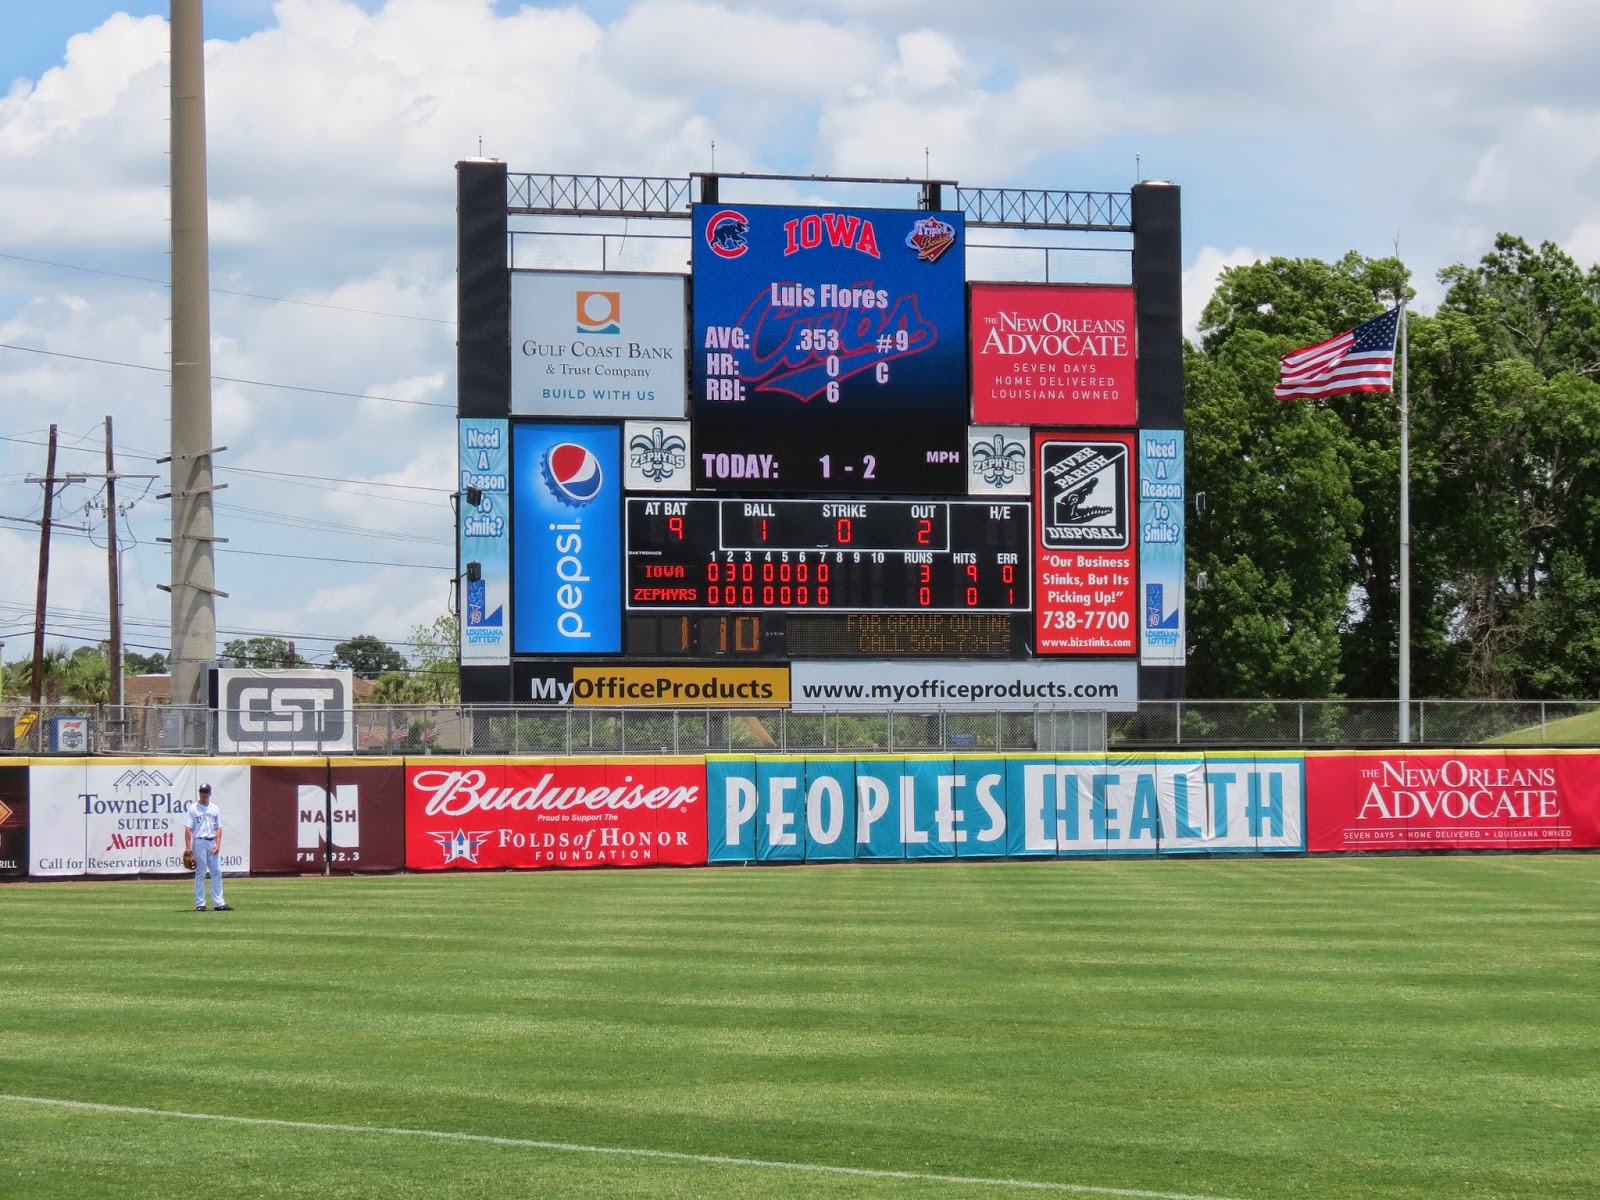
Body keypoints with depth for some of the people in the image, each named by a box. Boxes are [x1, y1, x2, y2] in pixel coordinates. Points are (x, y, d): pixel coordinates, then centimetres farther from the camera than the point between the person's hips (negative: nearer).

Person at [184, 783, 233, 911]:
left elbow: (218, 828, 11)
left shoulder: (214, 809, 12)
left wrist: (218, 844, -3)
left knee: (217, 872, 1)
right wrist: (188, 849, -12)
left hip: (213, 842, 4)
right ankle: (200, 904, 2)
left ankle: (218, 903, 4)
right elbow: (188, 829, -5)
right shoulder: (193, 809, -1)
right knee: (200, 874, -2)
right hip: (199, 842, -4)